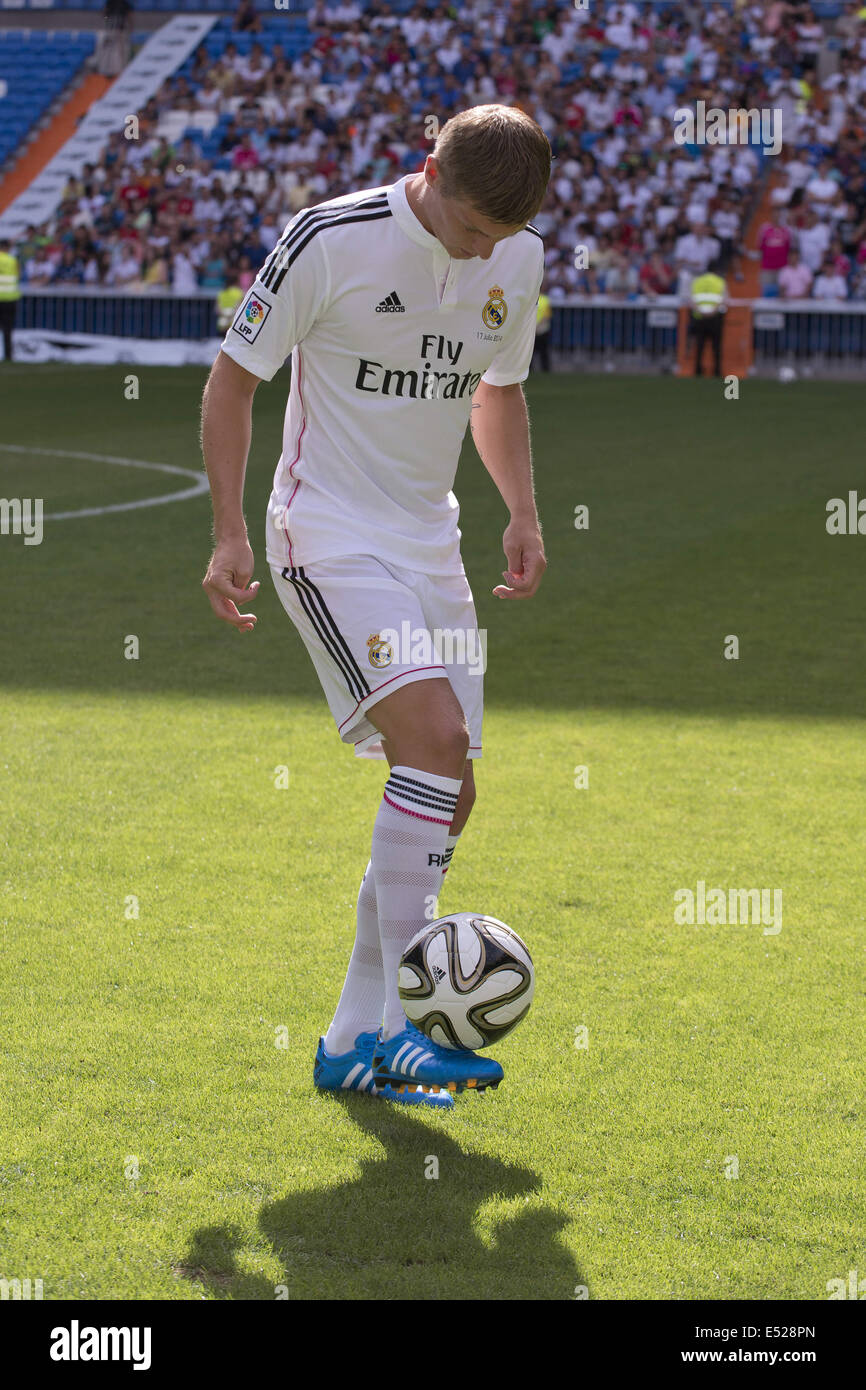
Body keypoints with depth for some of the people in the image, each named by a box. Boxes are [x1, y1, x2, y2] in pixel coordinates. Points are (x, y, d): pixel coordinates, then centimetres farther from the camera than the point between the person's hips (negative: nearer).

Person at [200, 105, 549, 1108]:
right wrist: (230, 530, -13)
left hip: (430, 545, 7)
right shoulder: (329, 239, -14)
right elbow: (233, 378, -6)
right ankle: (404, 1025, -22)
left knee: (450, 793, 2)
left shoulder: (518, 261, 4)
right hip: (329, 536, -7)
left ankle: (353, 1042, 13)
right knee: (434, 734, -24)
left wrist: (522, 514, 7)